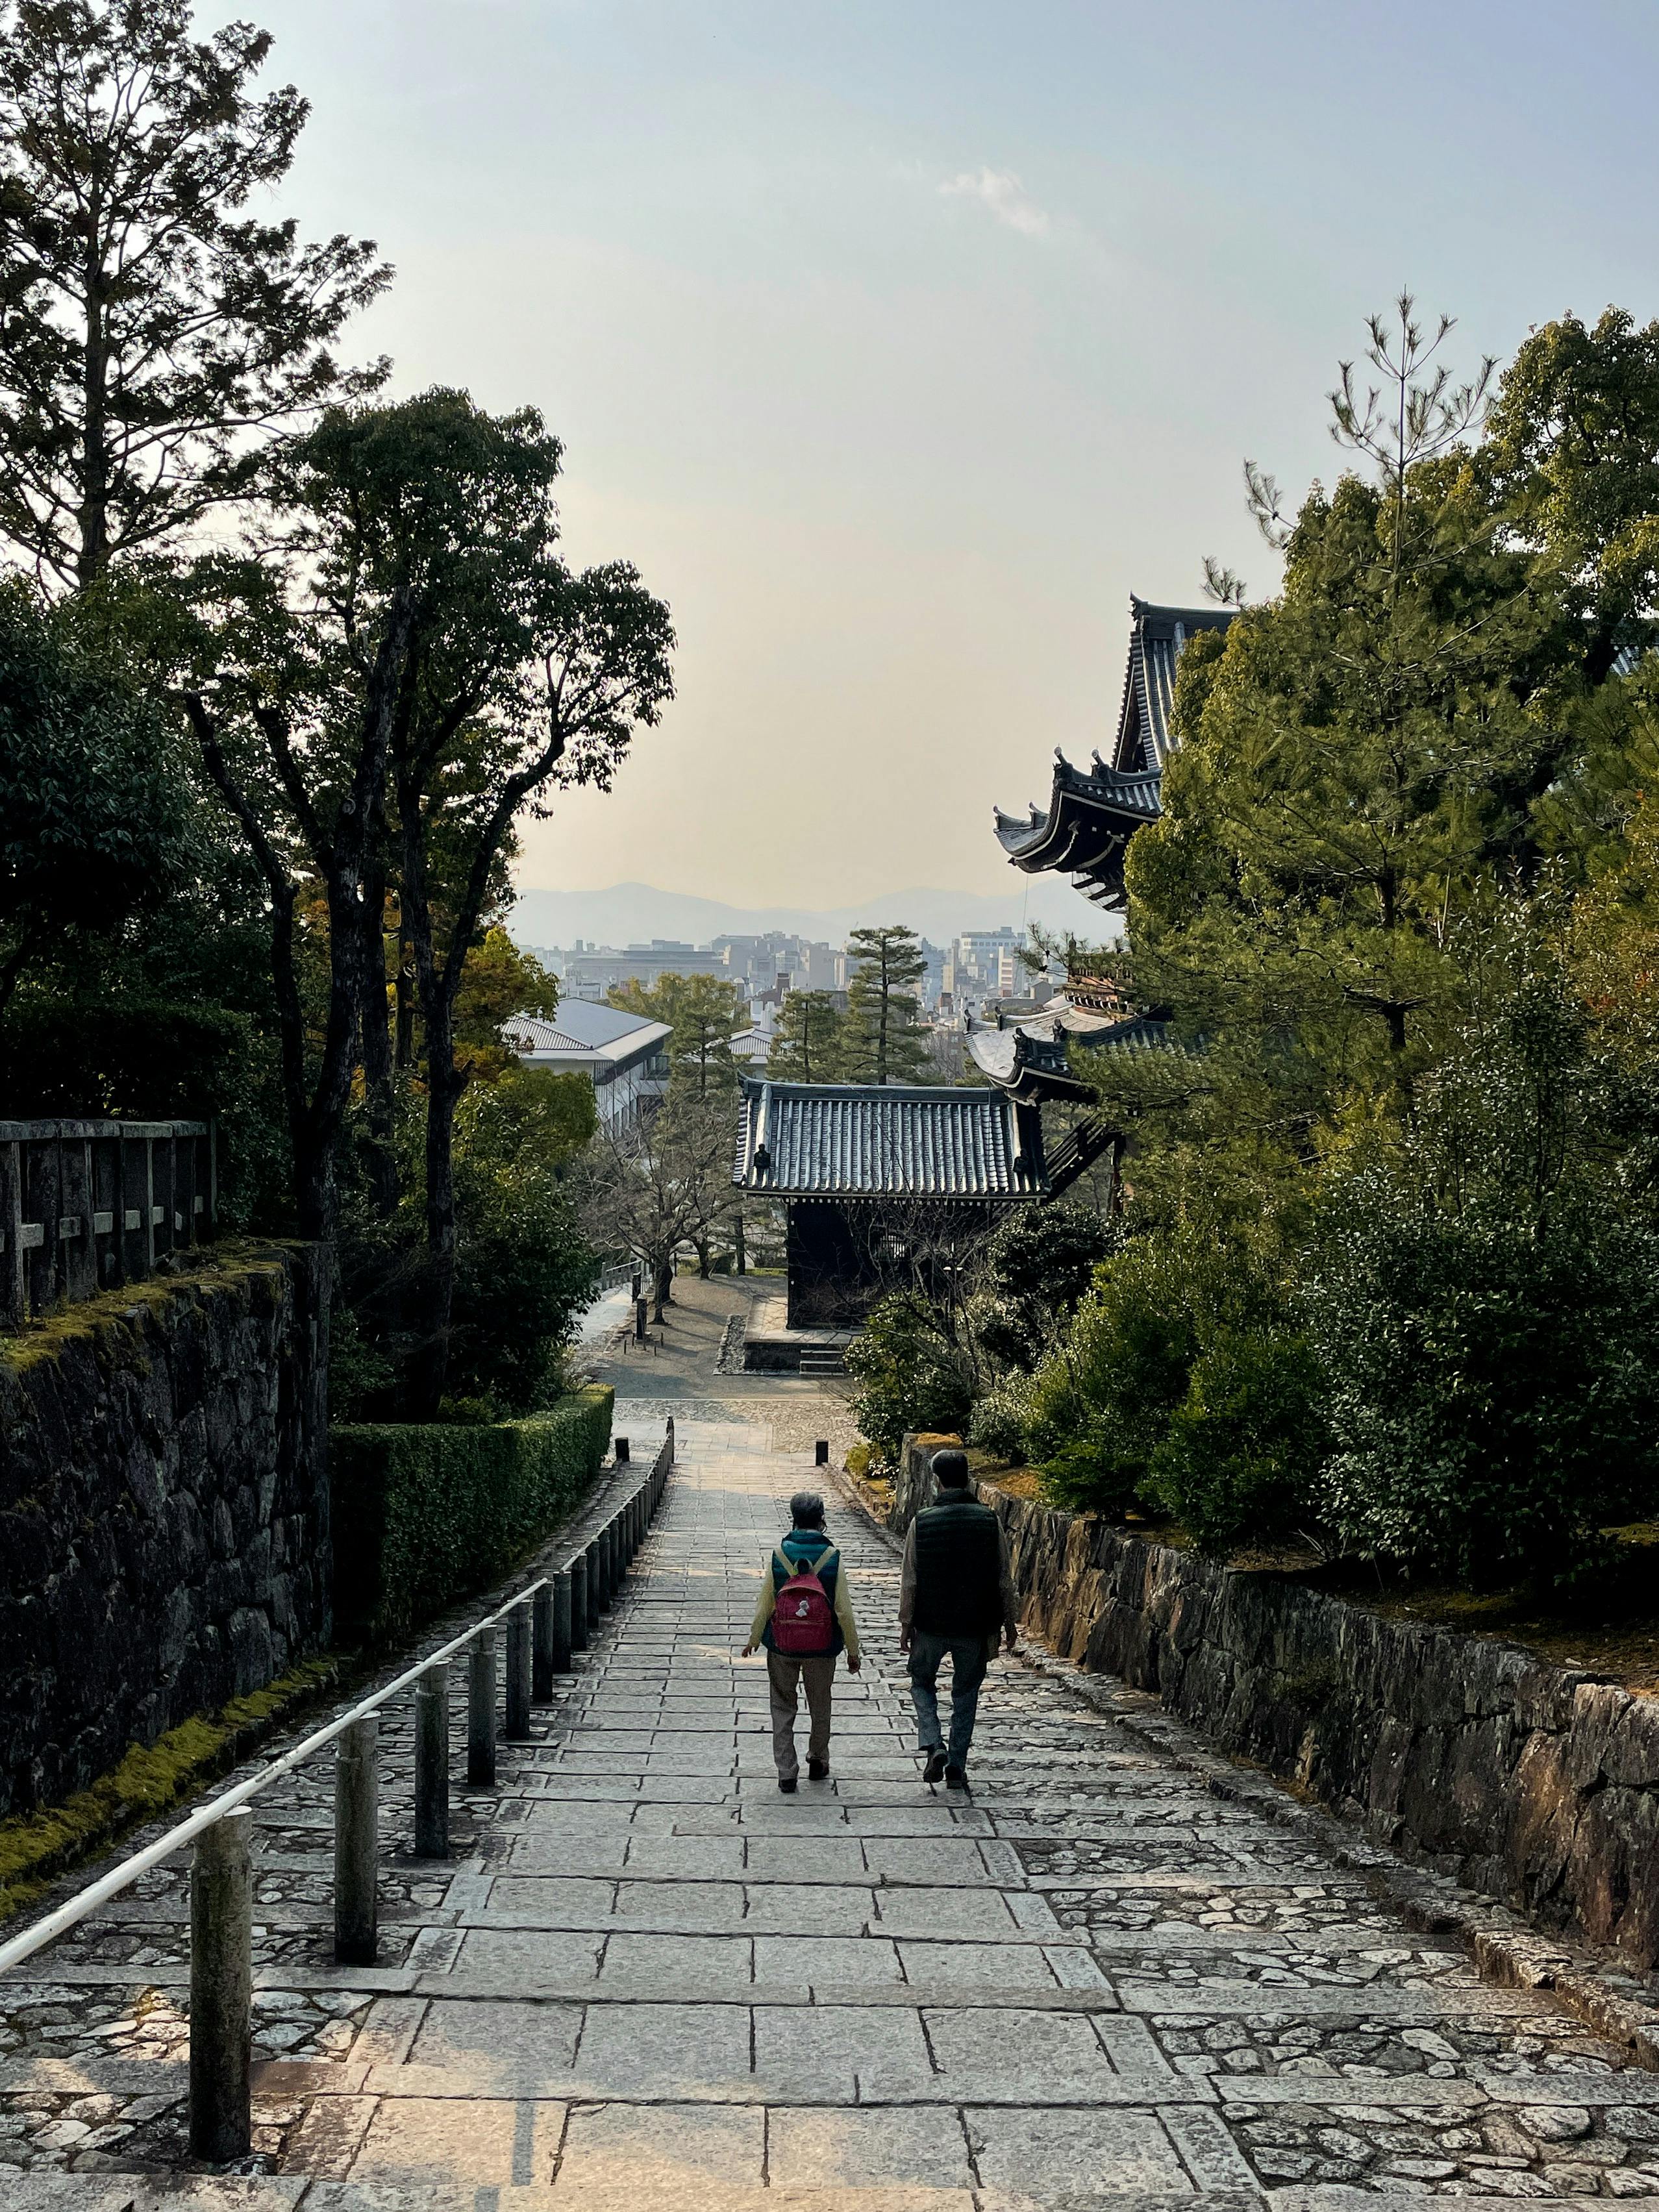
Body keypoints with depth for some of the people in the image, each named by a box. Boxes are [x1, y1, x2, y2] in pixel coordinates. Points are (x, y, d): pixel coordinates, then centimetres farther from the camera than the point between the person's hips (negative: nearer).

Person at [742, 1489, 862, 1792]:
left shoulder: (778, 1555, -10)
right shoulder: (833, 1558, -11)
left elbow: (764, 1605, -4)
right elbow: (844, 1611, -8)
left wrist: (754, 1640, 12)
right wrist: (853, 1651, 3)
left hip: (782, 1646, 0)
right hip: (822, 1649, 0)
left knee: (783, 1707, 12)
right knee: (820, 1707, 20)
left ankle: (787, 1773, 8)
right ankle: (818, 1763, 35)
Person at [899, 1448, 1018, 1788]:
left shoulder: (922, 1522, -9)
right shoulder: (989, 1520, -6)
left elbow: (910, 1581, -5)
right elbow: (1004, 1579, -1)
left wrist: (906, 1624, 4)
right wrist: (1010, 1622, 10)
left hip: (931, 1624, -1)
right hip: (975, 1627, 1)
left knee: (922, 1682, 19)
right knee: (966, 1693, 14)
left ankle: (934, 1745, -2)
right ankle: (957, 1767, 14)